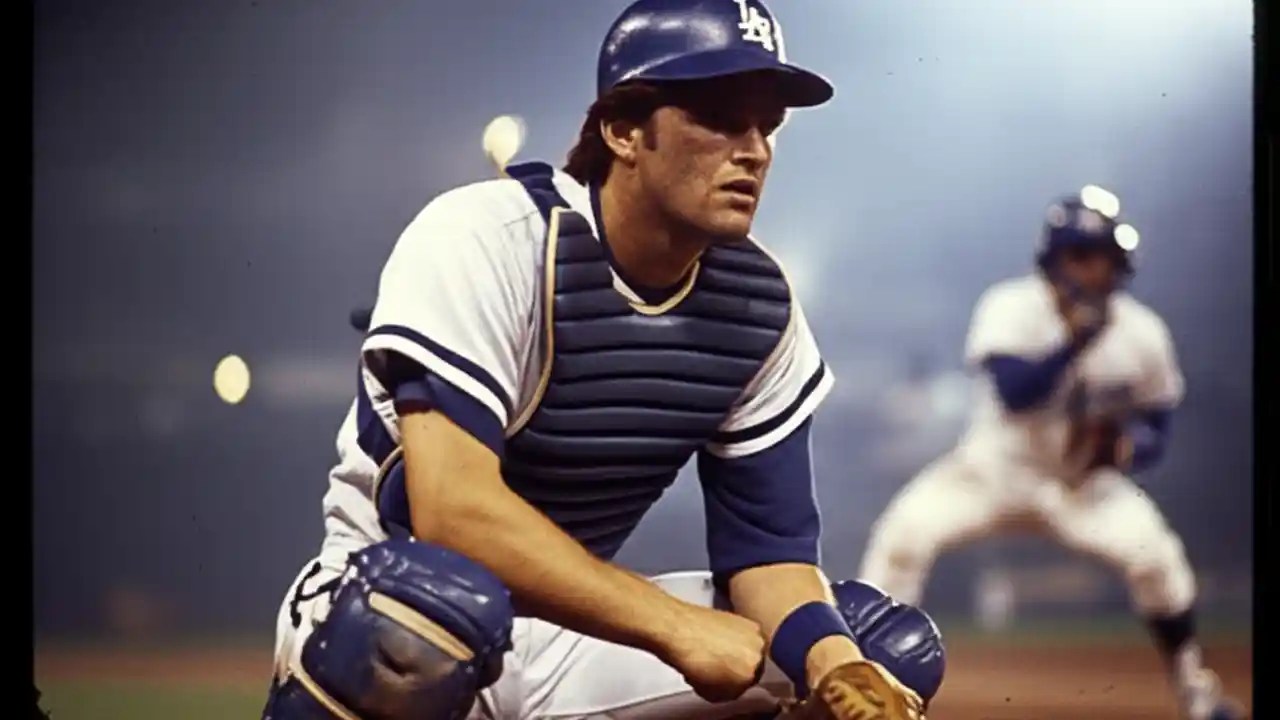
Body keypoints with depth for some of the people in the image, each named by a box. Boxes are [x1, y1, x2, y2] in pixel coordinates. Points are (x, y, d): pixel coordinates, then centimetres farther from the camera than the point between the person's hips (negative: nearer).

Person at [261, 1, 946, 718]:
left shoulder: (761, 305, -2)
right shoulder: (487, 239, -21)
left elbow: (767, 544, 1)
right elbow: (452, 511, -31)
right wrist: (676, 628, -30)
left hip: (578, 626, 7)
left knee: (894, 647, 0)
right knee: (426, 603, -41)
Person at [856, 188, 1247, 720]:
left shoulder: (1143, 333, -9)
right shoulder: (1010, 308, -18)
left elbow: (1156, 433, 0)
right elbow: (1014, 394, -32)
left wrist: (1122, 446, -23)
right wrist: (1075, 341, -42)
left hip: (1084, 480, 2)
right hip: (994, 469, -1)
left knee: (1154, 552, -22)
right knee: (906, 530, -26)